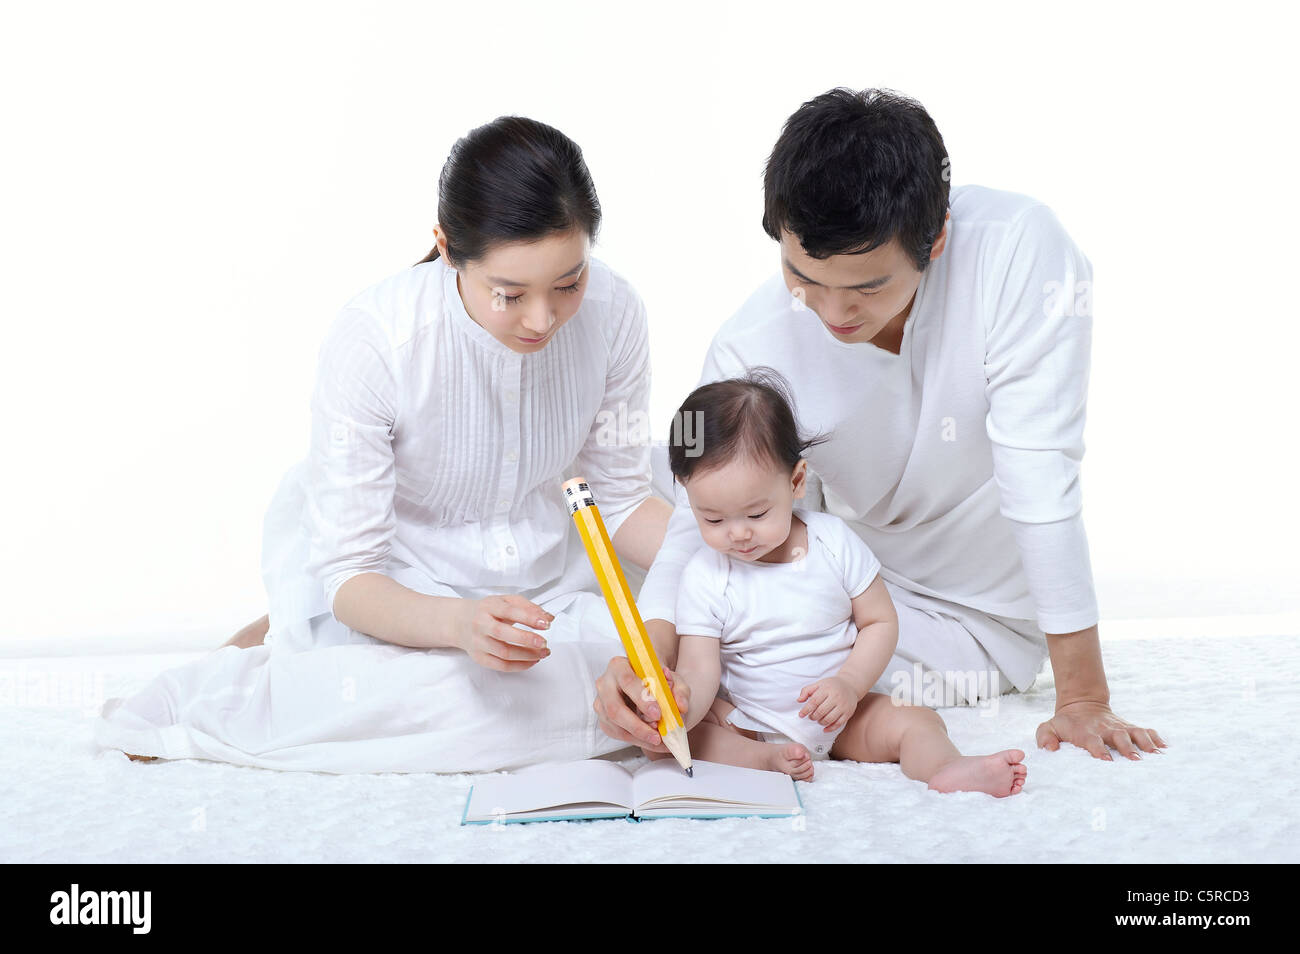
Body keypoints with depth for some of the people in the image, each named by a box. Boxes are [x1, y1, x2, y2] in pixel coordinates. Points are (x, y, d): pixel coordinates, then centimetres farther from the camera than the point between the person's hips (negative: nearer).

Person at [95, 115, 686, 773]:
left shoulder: (613, 311, -18)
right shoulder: (372, 340, -30)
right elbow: (348, 571, -26)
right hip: (381, 565, -6)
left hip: (536, 555, 7)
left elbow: (620, 498, -4)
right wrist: (460, 622, -45)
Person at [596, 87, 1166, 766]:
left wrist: (1083, 697, -28)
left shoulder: (1020, 251, -33)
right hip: (852, 569, 4)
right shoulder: (751, 348, -23)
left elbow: (1040, 482, -32)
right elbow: (703, 520, -17)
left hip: (985, 604, -3)